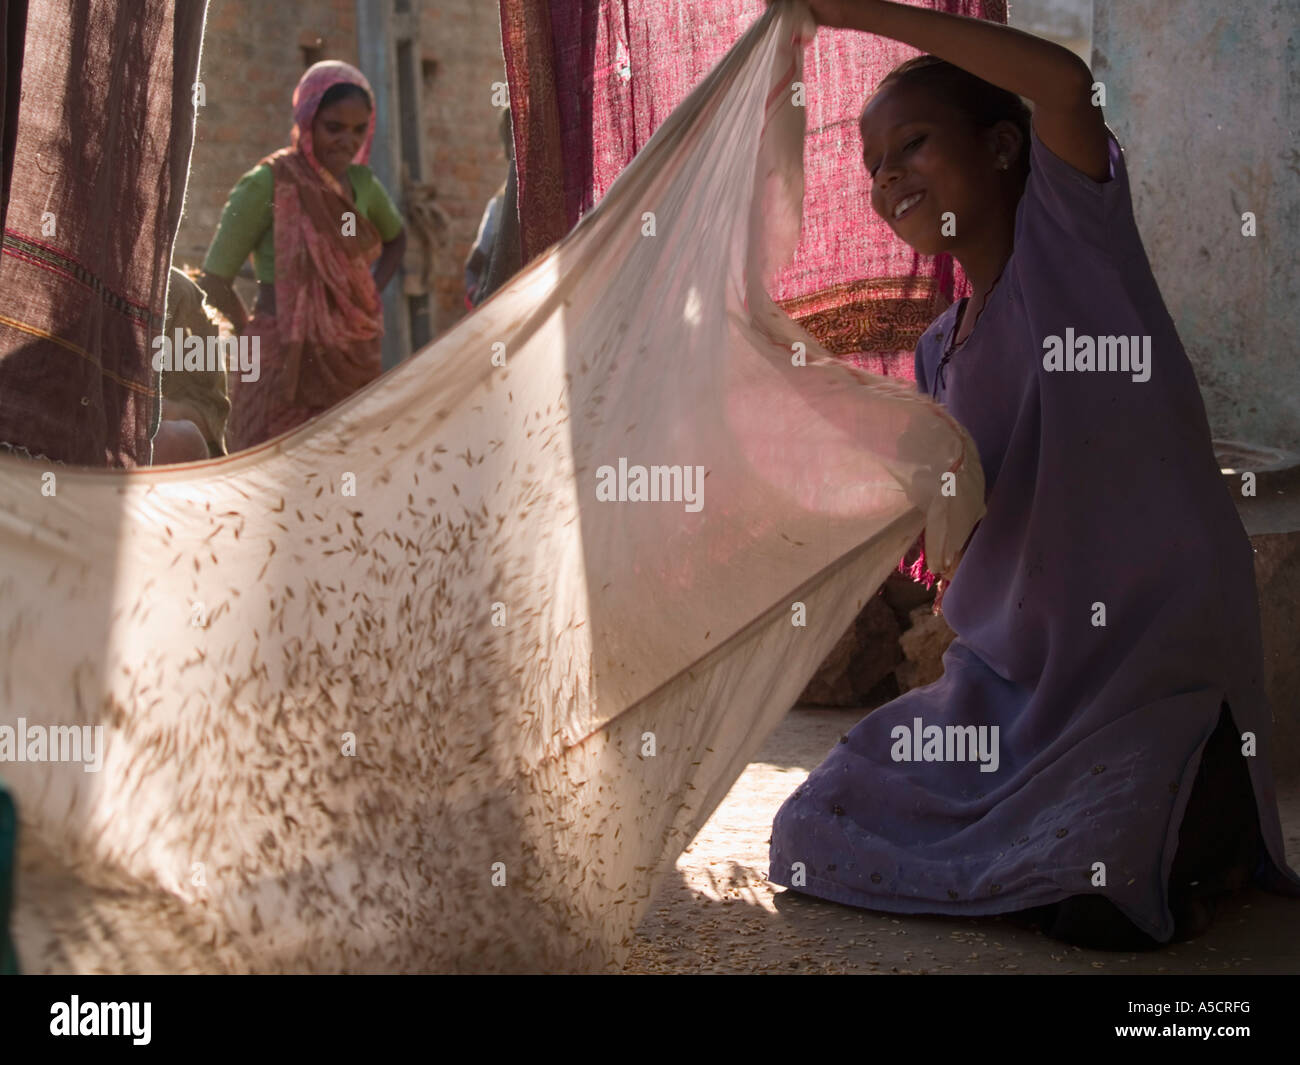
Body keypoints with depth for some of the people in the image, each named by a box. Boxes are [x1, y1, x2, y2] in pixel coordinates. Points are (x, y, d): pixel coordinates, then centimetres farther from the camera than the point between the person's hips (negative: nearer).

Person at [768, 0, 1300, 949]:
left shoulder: (1072, 227, -6)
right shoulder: (940, 350, 11)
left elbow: (1066, 82, -27)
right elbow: (943, 521, 12)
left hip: (1157, 647, -7)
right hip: (1012, 667, 7)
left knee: (1101, 907, -23)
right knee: (816, 839, 4)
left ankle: (1218, 832, 12)